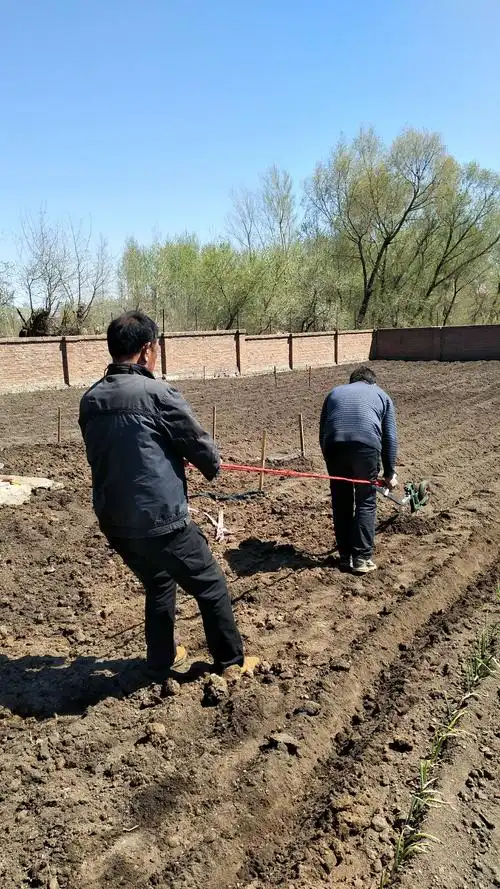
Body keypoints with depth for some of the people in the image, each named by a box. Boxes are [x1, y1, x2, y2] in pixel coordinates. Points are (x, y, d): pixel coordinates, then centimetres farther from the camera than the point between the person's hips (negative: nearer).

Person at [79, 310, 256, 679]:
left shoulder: (90, 400, 3)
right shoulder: (157, 393, -17)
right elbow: (199, 443, -8)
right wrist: (213, 466, 17)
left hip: (114, 522, 7)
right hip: (160, 522, -7)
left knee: (158, 585, 28)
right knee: (211, 585, 13)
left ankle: (162, 662, 39)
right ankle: (231, 661, 27)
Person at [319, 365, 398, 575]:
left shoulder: (335, 392, 33)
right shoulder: (380, 394, 27)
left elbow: (322, 432, 26)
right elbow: (390, 437, 18)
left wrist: (331, 463, 32)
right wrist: (390, 472, 22)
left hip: (334, 445, 2)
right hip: (366, 444, -2)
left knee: (341, 502, 16)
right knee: (366, 502, 12)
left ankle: (345, 557, 22)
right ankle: (362, 559, 11)